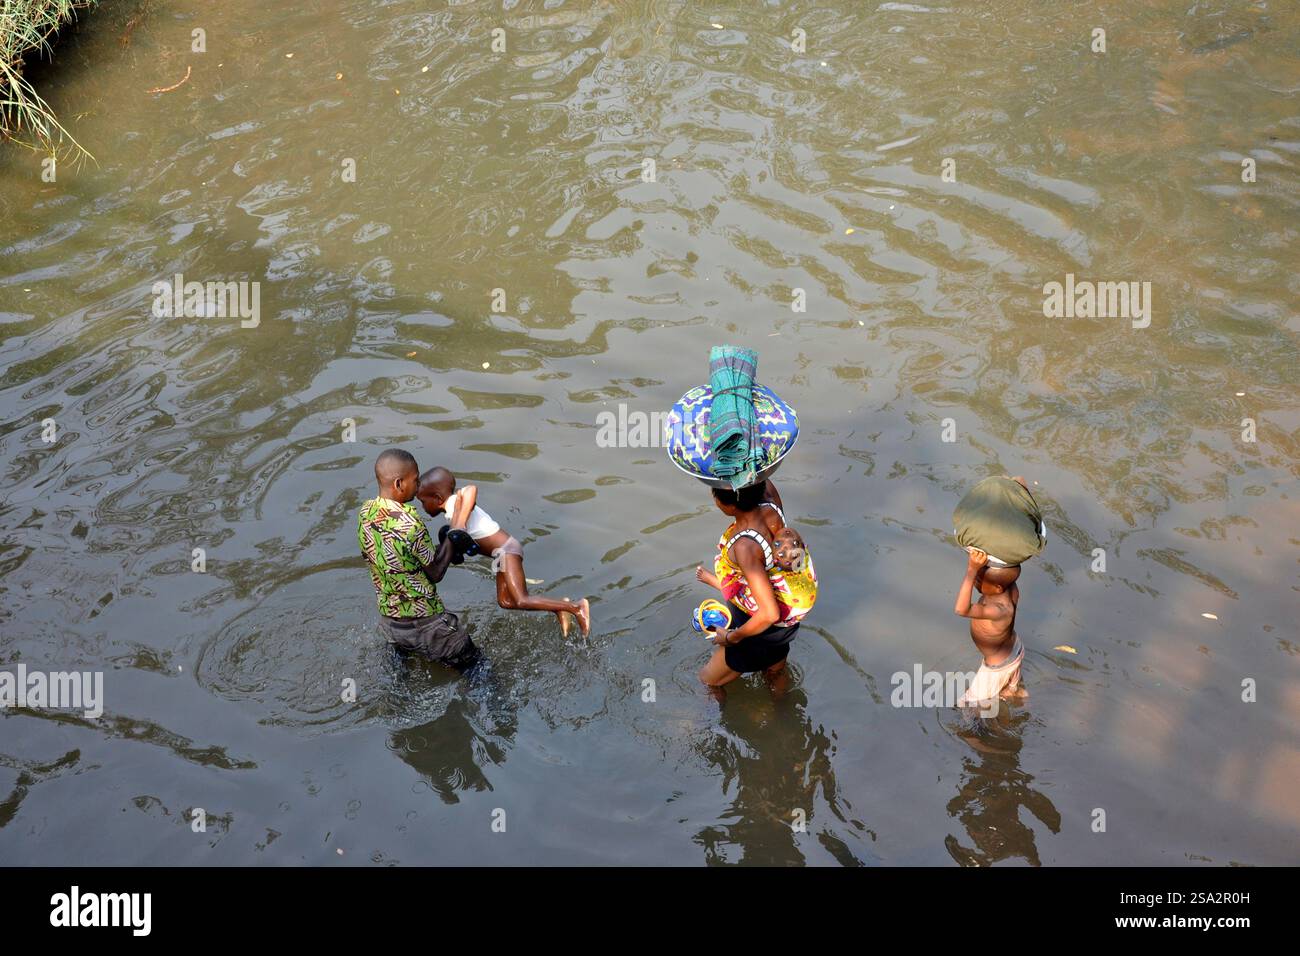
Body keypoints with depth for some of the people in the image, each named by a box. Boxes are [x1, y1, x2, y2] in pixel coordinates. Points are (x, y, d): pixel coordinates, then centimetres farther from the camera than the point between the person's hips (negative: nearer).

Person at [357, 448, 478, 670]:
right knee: (471, 664, 13)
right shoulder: (410, 522, -28)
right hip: (424, 622, -7)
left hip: (388, 620, 7)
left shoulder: (365, 513, -6)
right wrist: (454, 535, -6)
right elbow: (435, 572, -16)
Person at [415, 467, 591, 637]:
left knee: (522, 601, -14)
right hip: (503, 553, 10)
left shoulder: (456, 502, -18)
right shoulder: (456, 506, 10)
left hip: (507, 551, -10)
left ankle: (576, 607, -9)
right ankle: (557, 608, 18)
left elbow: (471, 489, -39)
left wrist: (460, 523, -42)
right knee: (505, 601, 14)